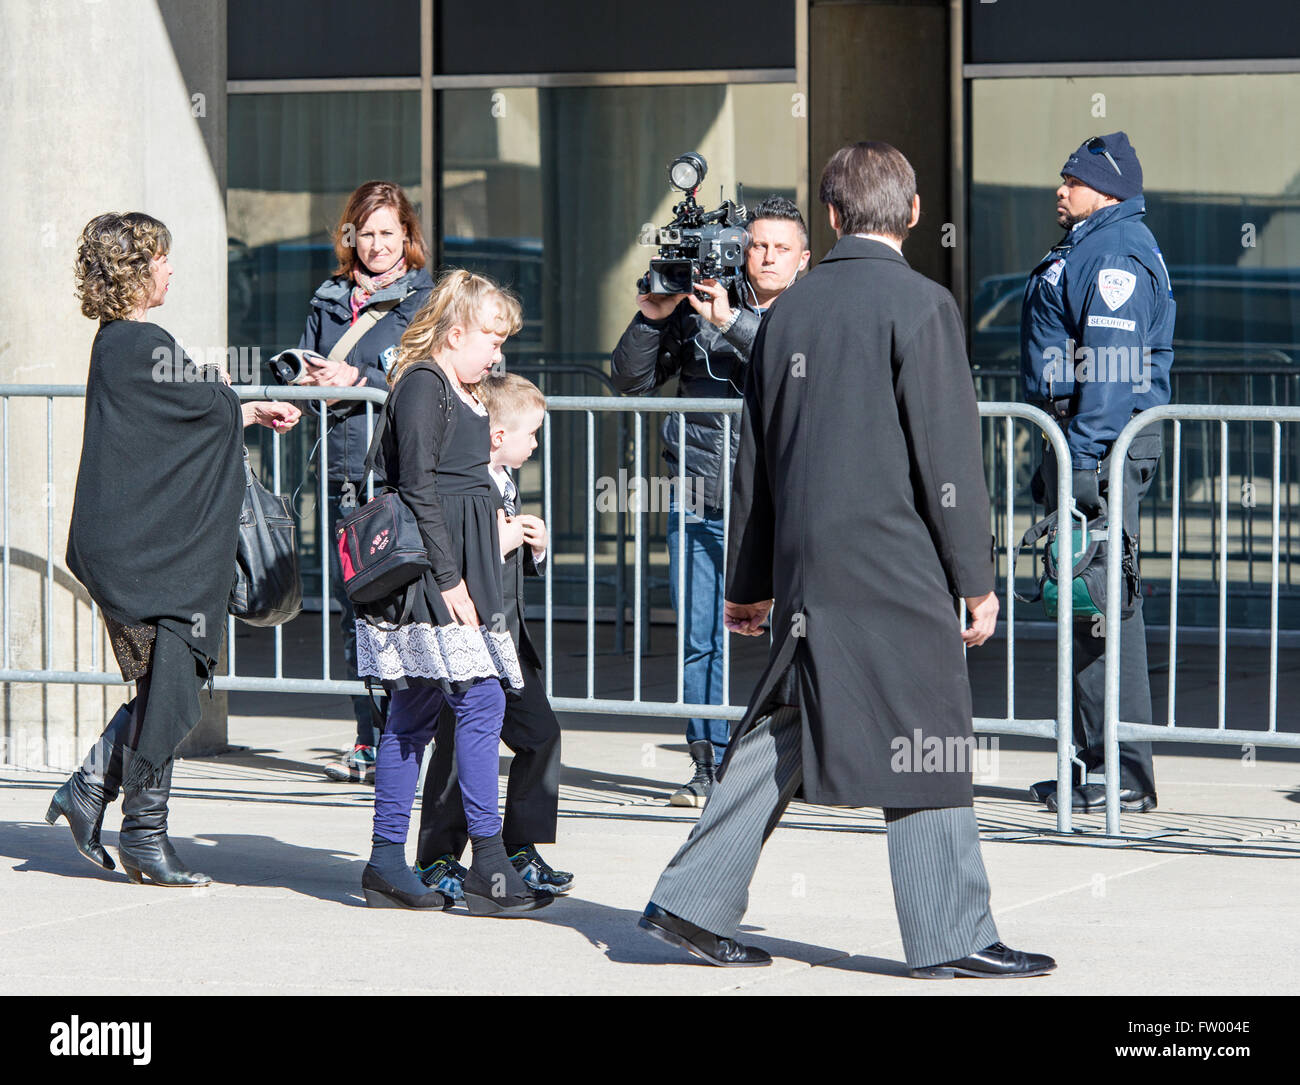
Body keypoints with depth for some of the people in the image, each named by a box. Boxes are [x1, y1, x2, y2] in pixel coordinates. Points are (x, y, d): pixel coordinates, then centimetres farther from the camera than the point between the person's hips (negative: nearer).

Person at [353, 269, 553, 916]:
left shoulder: (458, 392, 20)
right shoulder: (422, 384, -10)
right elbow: (418, 487, -17)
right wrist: (448, 578, -20)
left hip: (457, 565, 10)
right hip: (431, 567, -10)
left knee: (415, 711, 9)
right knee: (481, 700, -13)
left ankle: (387, 863, 11)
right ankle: (488, 866, -14)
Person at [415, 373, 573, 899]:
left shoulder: (505, 483, 16)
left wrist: (535, 548, 6)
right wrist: (497, 545, -23)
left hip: (510, 643, 9)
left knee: (541, 734, 5)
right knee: (460, 750, -3)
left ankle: (521, 850, 15)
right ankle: (436, 859, 9)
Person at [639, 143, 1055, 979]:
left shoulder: (790, 309, 10)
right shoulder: (920, 305, -9)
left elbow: (758, 454, 15)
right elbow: (948, 455, -11)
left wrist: (750, 581, 22)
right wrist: (975, 578, -6)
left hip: (806, 567, 6)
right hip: (897, 566, -6)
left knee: (780, 735, 13)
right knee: (927, 751, 0)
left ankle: (693, 903, 12)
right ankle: (951, 938, 2)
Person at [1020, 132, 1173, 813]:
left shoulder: (1118, 253, -12)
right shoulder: (1088, 249, 22)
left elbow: (1111, 365, -20)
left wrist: (1087, 459, -25)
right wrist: (1056, 463, 25)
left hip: (1104, 446, -11)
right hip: (1081, 447, 11)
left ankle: (1123, 775, -10)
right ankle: (1094, 763, 17)